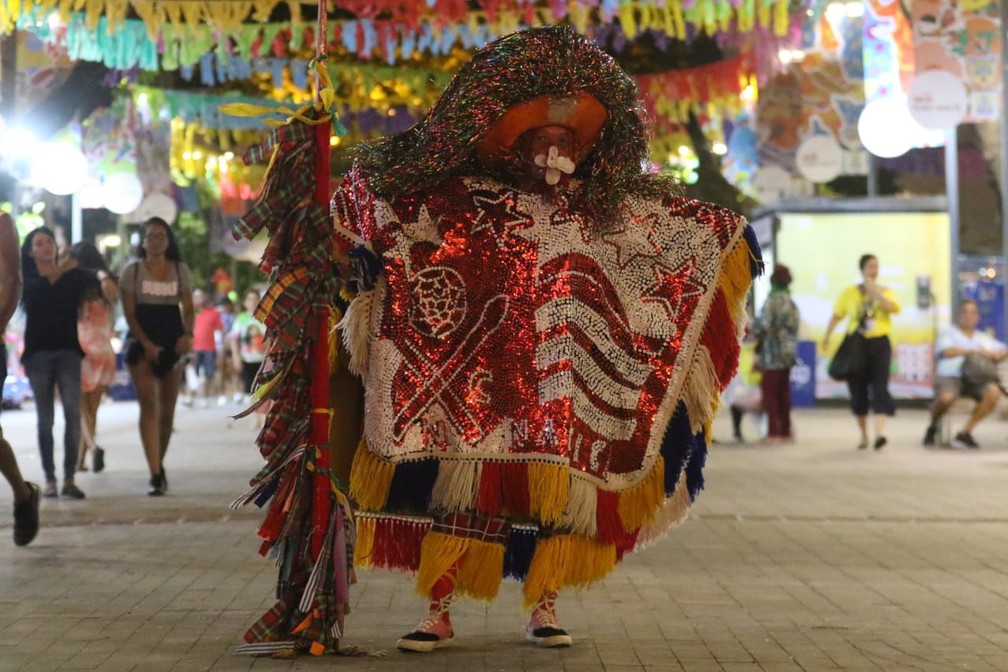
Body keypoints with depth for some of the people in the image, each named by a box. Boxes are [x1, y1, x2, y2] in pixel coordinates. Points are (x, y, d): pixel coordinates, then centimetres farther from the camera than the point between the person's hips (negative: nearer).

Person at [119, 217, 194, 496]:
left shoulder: (180, 269, 10)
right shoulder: (132, 270, 3)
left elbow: (188, 307, 6)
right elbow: (129, 312, -2)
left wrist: (188, 334, -15)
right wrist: (146, 343, -15)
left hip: (172, 344, 3)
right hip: (142, 344, -3)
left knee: (168, 409, 7)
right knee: (149, 405, -14)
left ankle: (159, 466, 23)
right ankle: (155, 474, -19)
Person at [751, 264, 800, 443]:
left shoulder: (771, 302, -13)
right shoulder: (791, 303, 11)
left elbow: (763, 327, -18)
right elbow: (794, 328, 13)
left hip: (772, 355, -7)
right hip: (788, 353, 7)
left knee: (770, 393, -2)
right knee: (784, 393, 13)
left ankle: (773, 432, -4)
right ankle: (786, 431, 16)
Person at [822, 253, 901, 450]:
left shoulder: (885, 291, 7)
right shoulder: (850, 292, 7)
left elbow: (894, 308, -13)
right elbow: (836, 315, 10)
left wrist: (876, 292, -16)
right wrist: (826, 337, 2)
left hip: (879, 343, -1)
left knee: (879, 387, -14)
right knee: (858, 390, 5)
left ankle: (879, 432, -24)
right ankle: (863, 434, 20)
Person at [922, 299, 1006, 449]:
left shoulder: (983, 337, 25)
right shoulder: (949, 334, 12)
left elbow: (1003, 351, 22)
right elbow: (948, 351, -9)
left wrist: (997, 355, -3)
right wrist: (974, 351, -18)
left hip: (975, 379, 4)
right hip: (950, 376, -4)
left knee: (994, 391, -30)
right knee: (946, 397, -38)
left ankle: (965, 432, -18)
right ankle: (933, 426, -3)